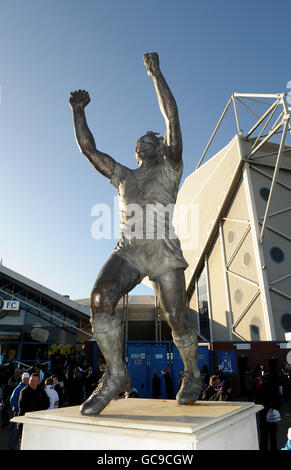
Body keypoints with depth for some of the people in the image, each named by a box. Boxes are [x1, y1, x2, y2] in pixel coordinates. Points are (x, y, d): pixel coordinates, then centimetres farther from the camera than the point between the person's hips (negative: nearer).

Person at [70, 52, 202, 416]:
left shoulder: (169, 169, 14)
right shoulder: (122, 176, 27)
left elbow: (172, 116, 7)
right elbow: (88, 147, 25)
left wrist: (156, 73, 11)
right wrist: (78, 110, 25)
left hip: (164, 253, -3)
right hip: (128, 251, 3)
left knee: (177, 317, -1)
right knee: (100, 297, -23)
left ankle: (193, 375, 25)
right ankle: (115, 373, -8)